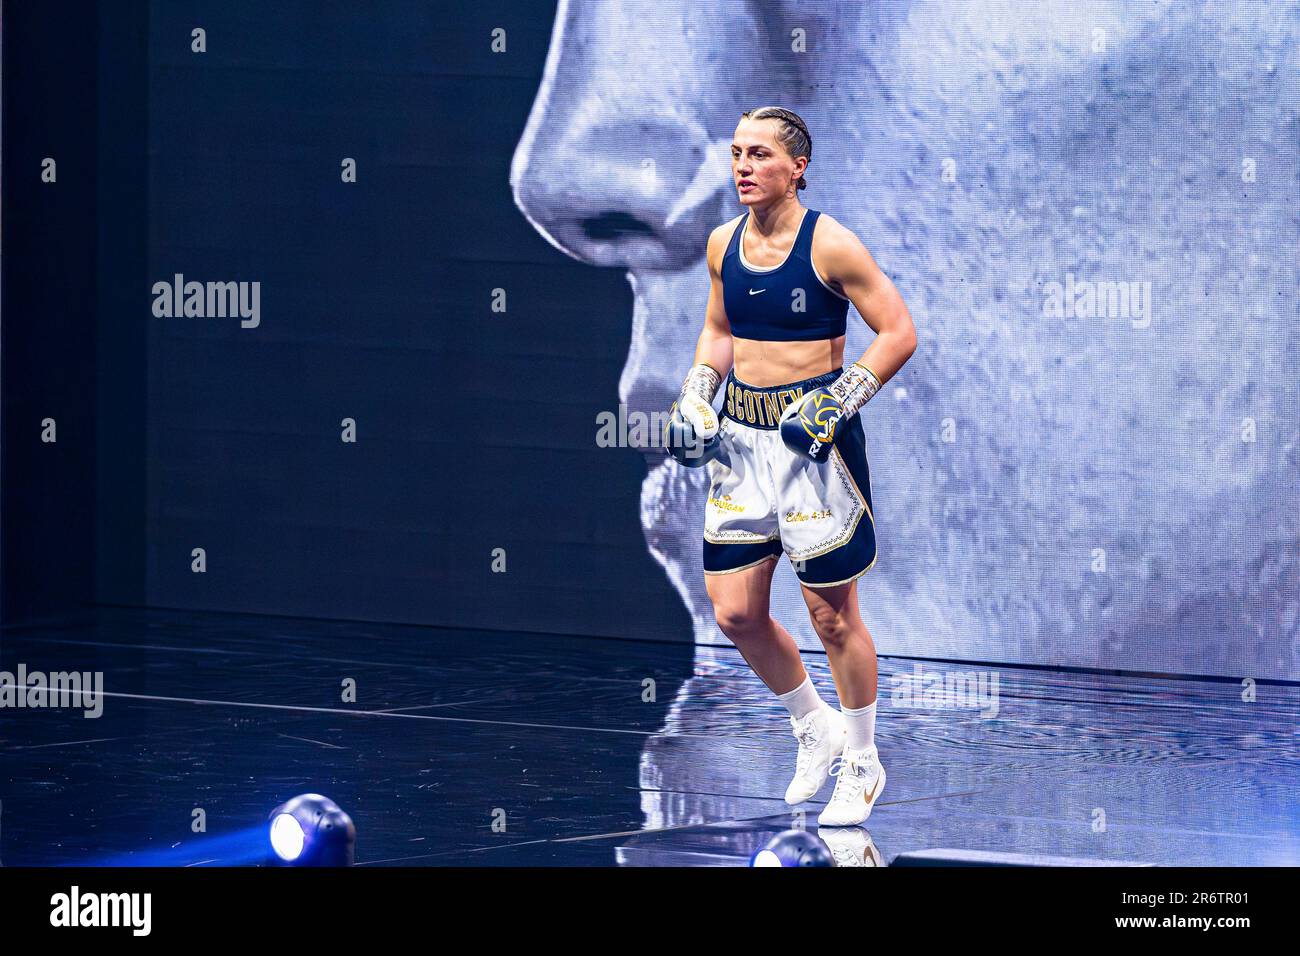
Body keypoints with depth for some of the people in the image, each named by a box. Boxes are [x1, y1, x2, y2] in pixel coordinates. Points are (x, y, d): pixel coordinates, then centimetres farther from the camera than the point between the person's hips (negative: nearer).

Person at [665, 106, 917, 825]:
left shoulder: (829, 245, -12)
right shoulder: (723, 245, 7)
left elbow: (898, 333, -10)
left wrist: (837, 403, -17)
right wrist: (696, 394, 8)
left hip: (814, 434, -6)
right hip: (743, 437, 6)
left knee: (832, 615, 1)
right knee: (734, 612, 5)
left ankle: (862, 765, 17)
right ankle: (815, 729, 28)